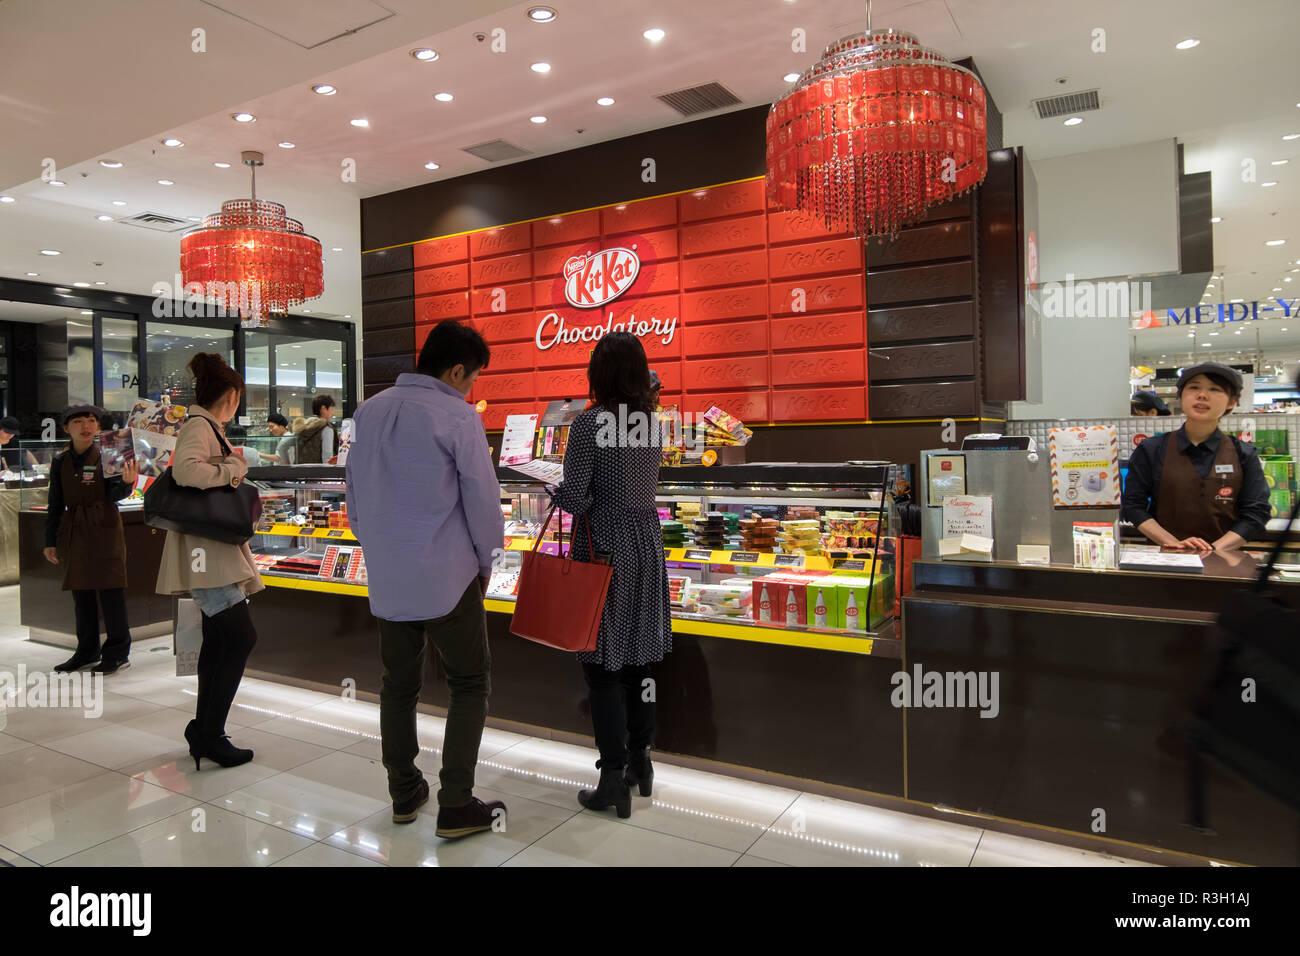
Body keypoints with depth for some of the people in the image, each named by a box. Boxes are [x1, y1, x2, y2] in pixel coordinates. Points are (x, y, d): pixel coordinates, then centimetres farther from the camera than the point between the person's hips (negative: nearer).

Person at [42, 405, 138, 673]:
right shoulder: (60, 461, 8)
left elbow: (114, 494, -11)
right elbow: (55, 504, 13)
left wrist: (126, 482, -34)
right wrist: (50, 541, 11)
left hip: (104, 530, -4)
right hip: (73, 531, 5)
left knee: (110, 589, -3)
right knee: (80, 592, 11)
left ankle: (117, 652, 4)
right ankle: (87, 650, 23)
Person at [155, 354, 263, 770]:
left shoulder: (209, 428, 17)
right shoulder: (198, 427, -12)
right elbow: (185, 470, -31)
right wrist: (229, 473, -18)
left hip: (218, 553, 10)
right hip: (207, 551, -10)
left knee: (218, 642, 15)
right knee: (241, 638, -10)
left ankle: (204, 731, 25)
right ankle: (210, 735, -2)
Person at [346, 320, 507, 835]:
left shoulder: (369, 411, 6)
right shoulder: (458, 417, -13)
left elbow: (355, 497, 13)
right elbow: (484, 502, -11)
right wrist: (485, 564, 4)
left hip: (386, 578, 6)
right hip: (447, 578, -6)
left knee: (399, 685, 17)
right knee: (470, 684, 7)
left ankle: (404, 794, 29)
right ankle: (456, 805, 8)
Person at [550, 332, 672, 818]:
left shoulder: (589, 423, -14)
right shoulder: (653, 423, 5)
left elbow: (577, 500, -17)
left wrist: (549, 489, 3)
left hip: (604, 550, -6)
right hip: (646, 545, 6)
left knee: (602, 669, 2)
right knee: (637, 661, 16)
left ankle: (614, 780, 8)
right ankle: (640, 762, 29)